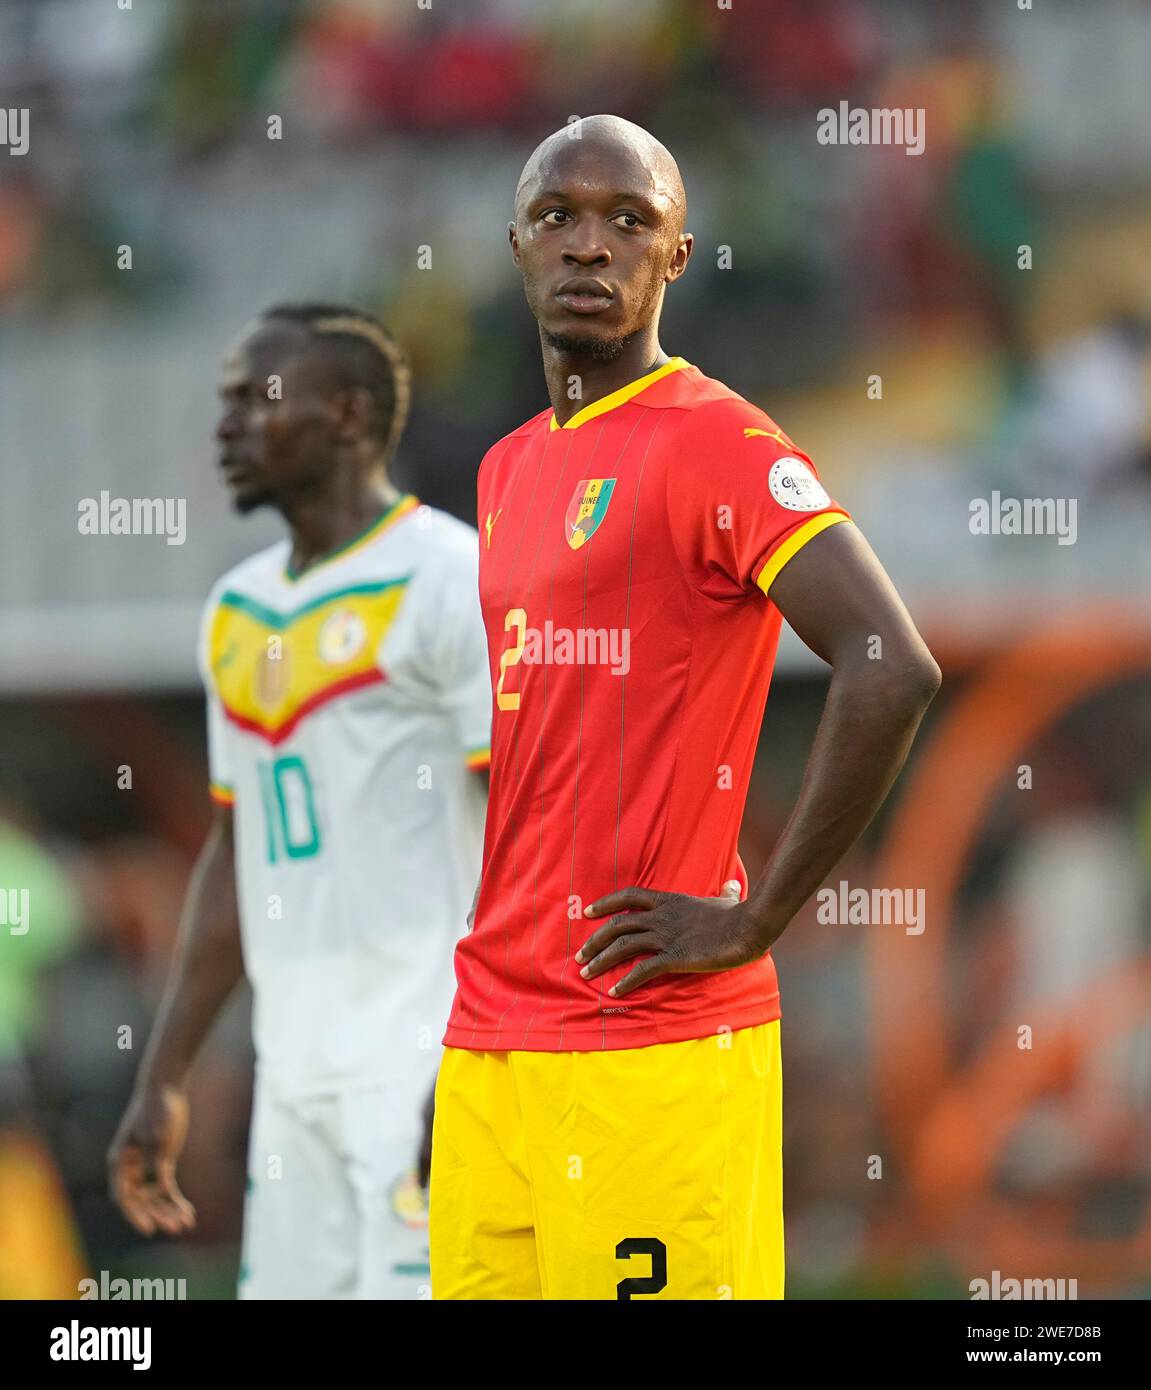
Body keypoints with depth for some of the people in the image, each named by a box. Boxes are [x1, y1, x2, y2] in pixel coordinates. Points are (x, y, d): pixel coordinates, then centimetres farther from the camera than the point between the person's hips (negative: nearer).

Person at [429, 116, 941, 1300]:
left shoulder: (715, 442, -8)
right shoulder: (506, 470, 17)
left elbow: (892, 670, -20)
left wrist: (751, 923, -16)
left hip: (651, 1047, -8)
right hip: (486, 1036, 8)